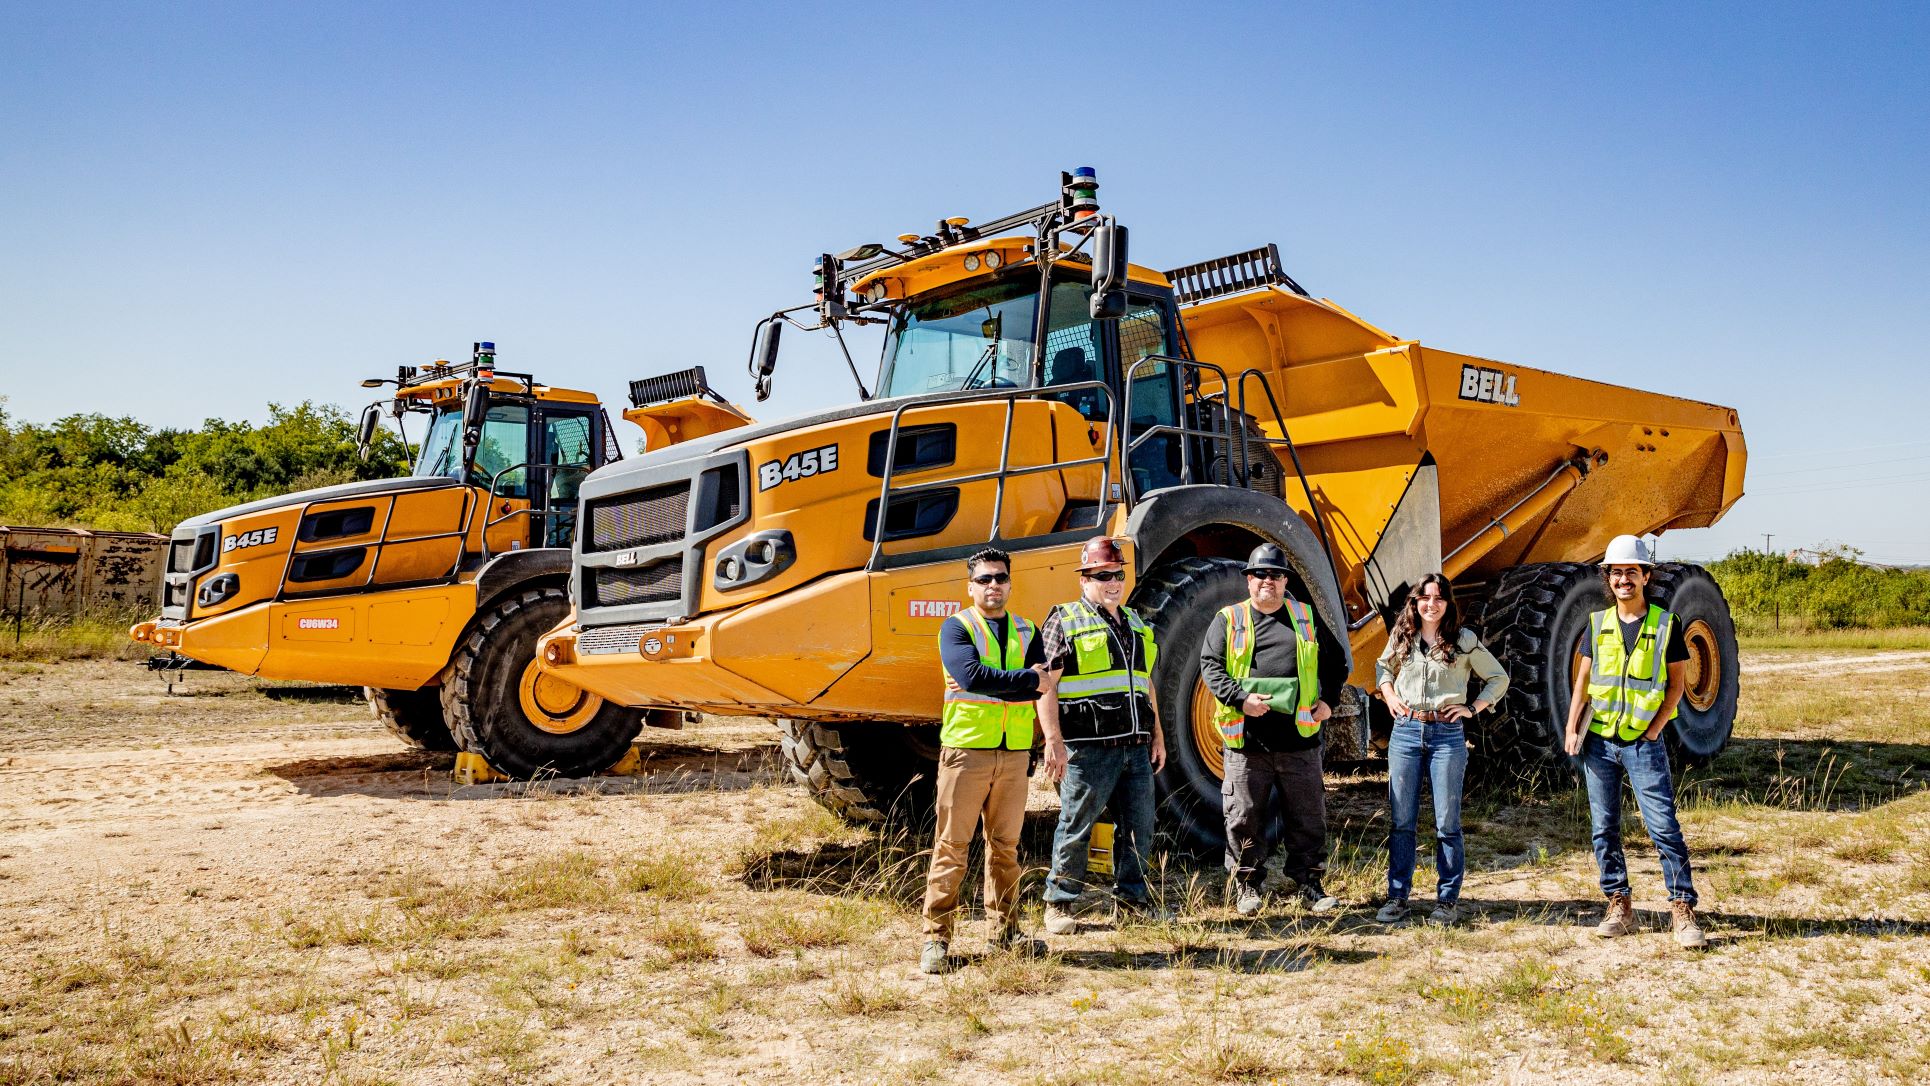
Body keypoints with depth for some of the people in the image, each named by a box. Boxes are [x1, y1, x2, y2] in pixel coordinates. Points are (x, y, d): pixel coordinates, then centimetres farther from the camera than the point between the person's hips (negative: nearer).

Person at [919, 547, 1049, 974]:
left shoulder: (1026, 632, 13)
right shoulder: (956, 627, 0)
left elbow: (1043, 686, -2)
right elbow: (971, 675, -18)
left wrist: (993, 685, -13)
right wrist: (1026, 679, -12)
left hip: (1014, 751, 4)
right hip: (966, 749, -4)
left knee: (1006, 846, 11)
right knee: (952, 846, -2)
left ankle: (1004, 931, 22)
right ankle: (937, 938, 3)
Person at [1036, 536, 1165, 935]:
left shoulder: (1136, 625, 19)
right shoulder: (1064, 622, -3)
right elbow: (1046, 686, -9)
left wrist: (1158, 737, 20)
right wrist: (1054, 741, -16)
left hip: (1136, 748, 6)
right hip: (1088, 749, -6)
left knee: (1139, 827, 12)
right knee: (1076, 827, 0)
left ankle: (1132, 894, 28)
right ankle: (1060, 902, 13)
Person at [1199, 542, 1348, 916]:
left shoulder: (1306, 618, 14)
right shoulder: (1229, 620, 7)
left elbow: (1335, 661, 22)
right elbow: (1210, 665, -1)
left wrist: (1328, 700, 9)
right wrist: (1240, 698, -15)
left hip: (1299, 740, 2)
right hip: (1247, 741, -2)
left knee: (1307, 815, 6)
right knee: (1245, 816, 3)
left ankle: (1309, 883, 19)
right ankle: (1248, 886, 16)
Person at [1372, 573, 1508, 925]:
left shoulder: (1464, 641, 1)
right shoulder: (1401, 638, 8)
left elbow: (1499, 678, 10)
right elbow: (1383, 667, 26)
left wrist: (1473, 707, -1)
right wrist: (1389, 696, 9)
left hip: (1447, 735, -2)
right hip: (1405, 733, 2)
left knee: (1447, 823, 0)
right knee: (1401, 820, 3)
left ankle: (1448, 900, 10)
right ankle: (1397, 897, 9)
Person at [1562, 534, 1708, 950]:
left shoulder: (1665, 624, -1)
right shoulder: (1598, 624, 7)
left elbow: (1676, 683, 1)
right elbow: (1582, 681, 9)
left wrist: (1654, 729, -9)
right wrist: (1572, 730, 0)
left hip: (1643, 743, -3)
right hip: (1598, 741, 3)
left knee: (1664, 827, -7)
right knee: (1604, 829, 6)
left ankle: (1683, 909, 0)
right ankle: (1619, 907, 15)